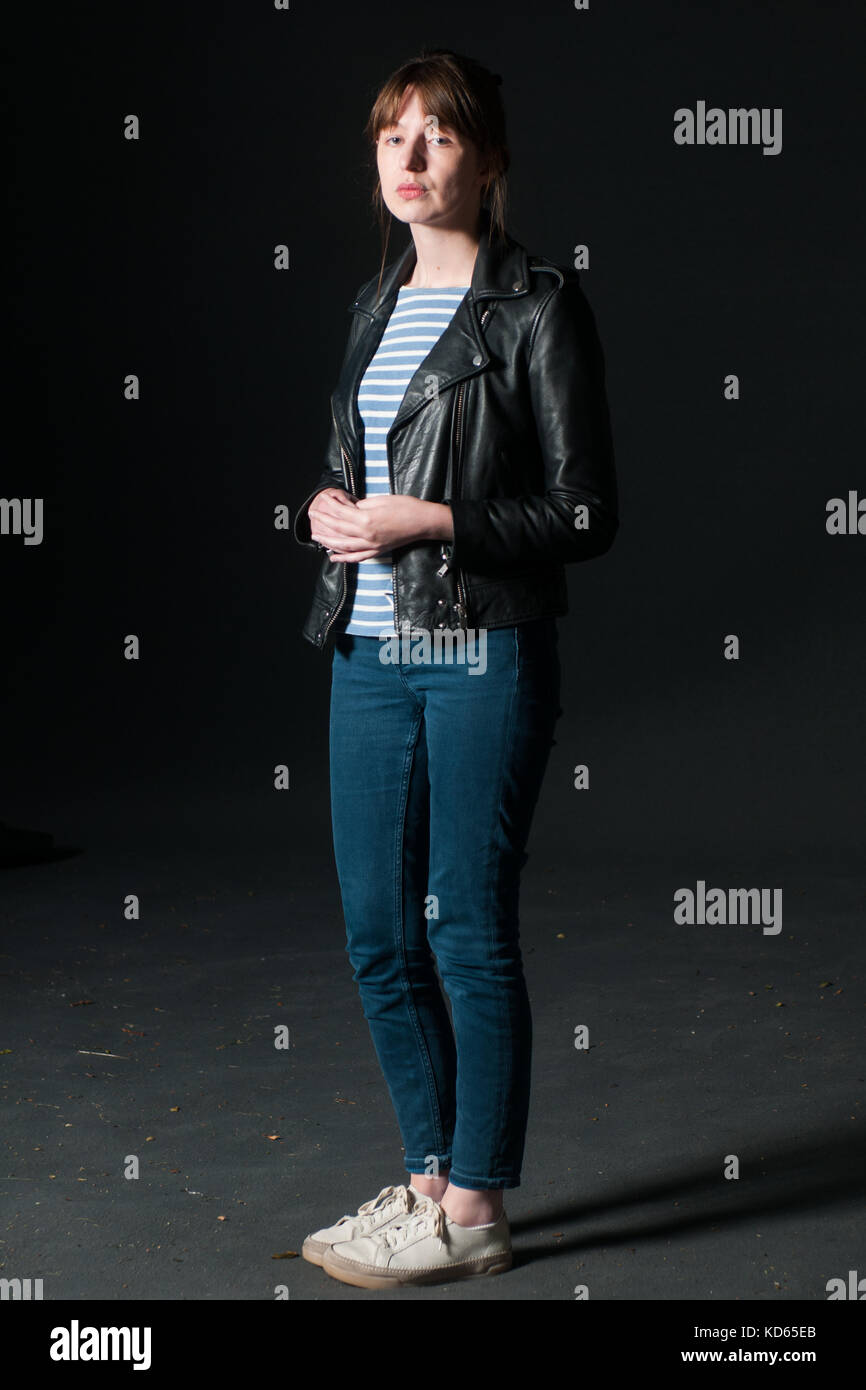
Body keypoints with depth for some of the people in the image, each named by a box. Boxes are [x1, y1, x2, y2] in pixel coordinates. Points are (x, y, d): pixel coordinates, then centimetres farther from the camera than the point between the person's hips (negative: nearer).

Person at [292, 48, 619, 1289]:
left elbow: (586, 514, -10)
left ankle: (473, 1212, 12)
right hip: (370, 654, 7)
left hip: (485, 659, -7)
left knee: (469, 932, -1)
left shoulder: (538, 307, -8)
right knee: (378, 932, 11)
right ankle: (429, 1177, 26)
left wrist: (429, 520, -17)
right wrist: (325, 510, 0)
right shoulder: (378, 302, 14)